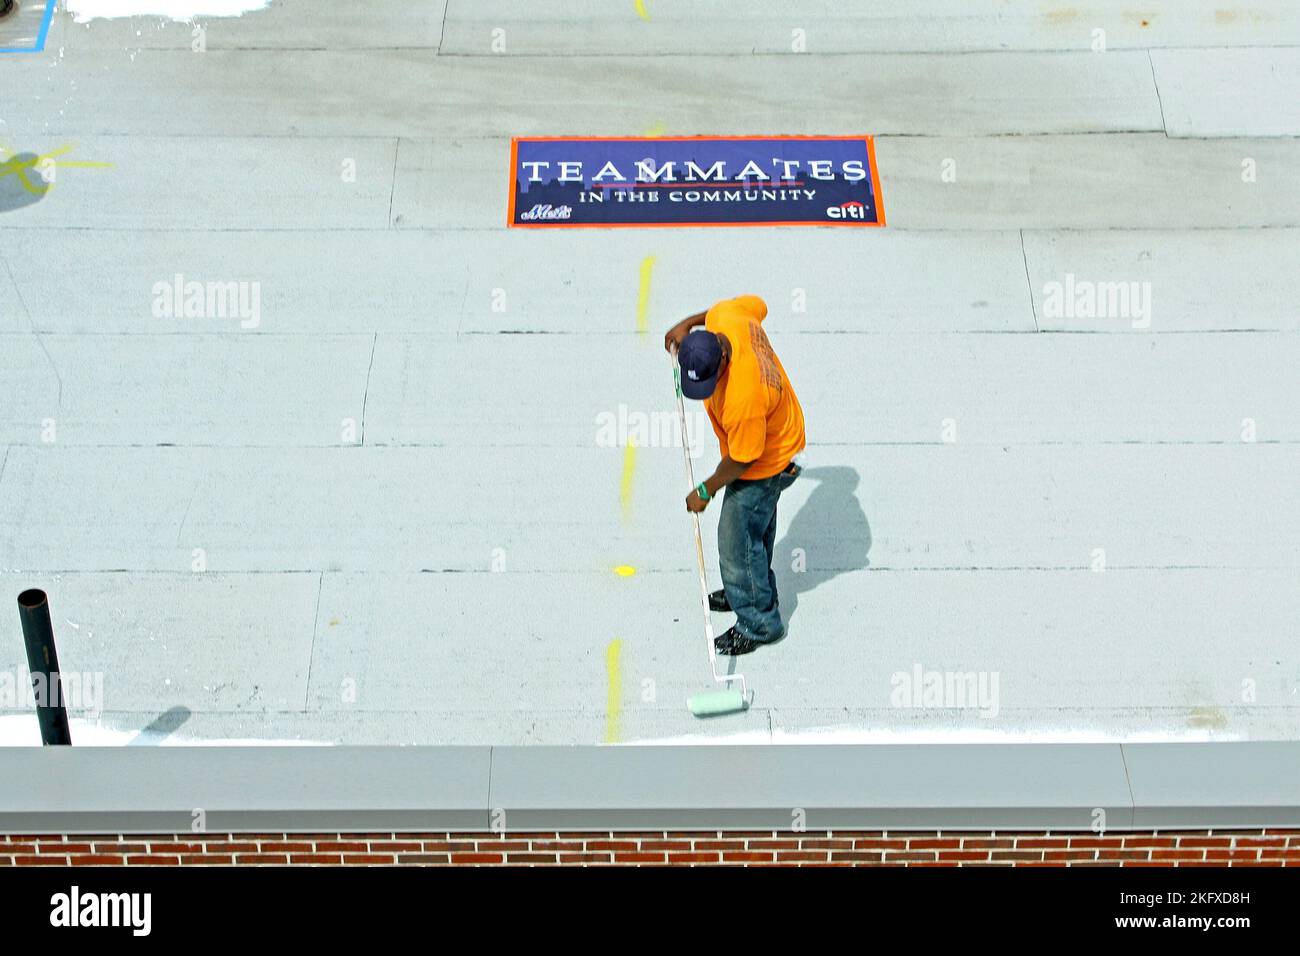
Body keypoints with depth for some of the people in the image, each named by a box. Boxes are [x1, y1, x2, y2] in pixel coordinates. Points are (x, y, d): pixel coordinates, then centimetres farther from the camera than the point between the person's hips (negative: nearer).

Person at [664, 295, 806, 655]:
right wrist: (688, 323, 4)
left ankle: (759, 623, 27)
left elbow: (741, 460, -27)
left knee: (738, 542, 8)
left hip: (764, 465, -9)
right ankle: (753, 591, 50)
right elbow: (757, 304, 1)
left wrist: (705, 491, -9)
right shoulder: (725, 318, -26)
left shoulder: (743, 401, -45)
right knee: (757, 526, 28)